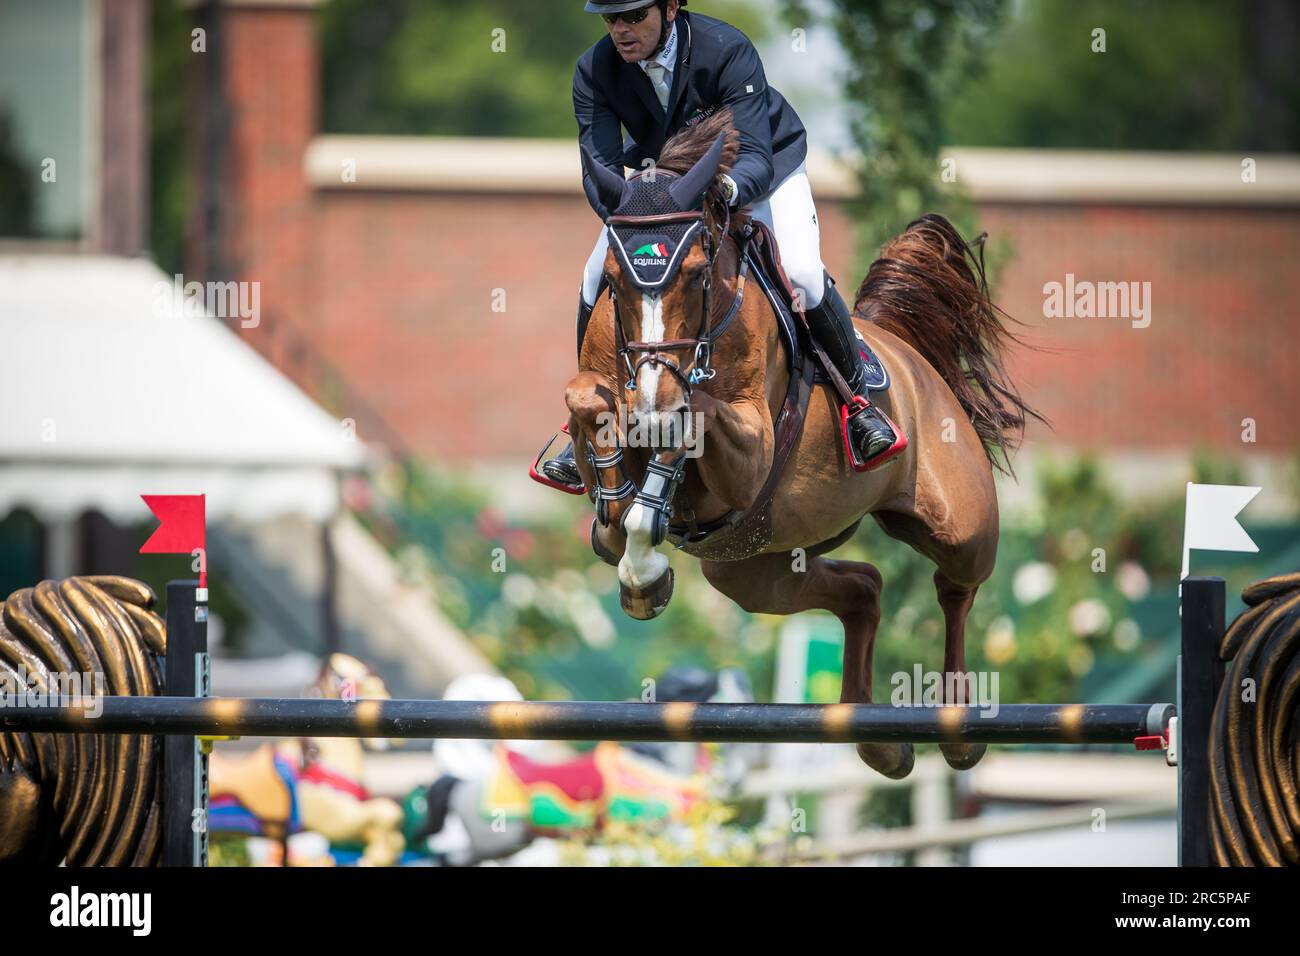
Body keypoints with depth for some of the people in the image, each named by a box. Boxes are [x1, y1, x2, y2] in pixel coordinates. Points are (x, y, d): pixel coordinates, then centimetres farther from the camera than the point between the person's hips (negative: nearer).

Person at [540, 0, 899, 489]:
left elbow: (755, 159, -40)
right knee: (597, 279, -12)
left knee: (804, 272, -25)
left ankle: (859, 397, 1)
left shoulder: (727, 50, -37)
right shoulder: (594, 72, -26)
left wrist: (727, 189, -64)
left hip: (765, 165, -3)